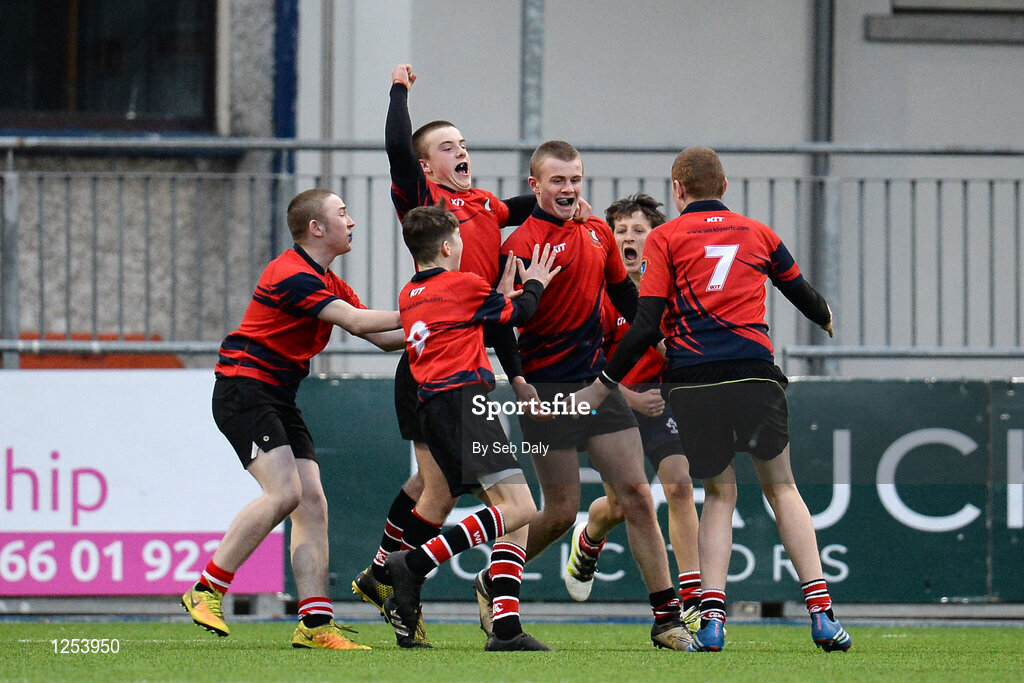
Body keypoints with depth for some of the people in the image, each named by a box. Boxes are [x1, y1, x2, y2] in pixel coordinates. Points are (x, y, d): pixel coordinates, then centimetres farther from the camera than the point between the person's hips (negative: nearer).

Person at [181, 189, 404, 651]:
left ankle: (315, 625, -7)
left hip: (279, 399, 10)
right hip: (244, 390, -10)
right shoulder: (292, 275, -16)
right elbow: (357, 322, -20)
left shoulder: (328, 283, 17)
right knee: (284, 492, -22)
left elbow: (381, 336, 16)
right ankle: (206, 590, -14)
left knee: (312, 503, -2)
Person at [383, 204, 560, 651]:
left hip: (431, 407, 9)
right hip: (465, 400, -9)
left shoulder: (408, 296, 20)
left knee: (513, 514, 9)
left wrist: (503, 291, 32)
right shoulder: (465, 285, 0)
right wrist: (534, 284, 35)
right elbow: (517, 315, 17)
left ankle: (506, 627, -4)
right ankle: (414, 565, -26)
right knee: (518, 507, -18)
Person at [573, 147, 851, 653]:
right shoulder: (758, 233, 16)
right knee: (781, 486, 13)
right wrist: (827, 319, 51)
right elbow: (803, 294, 28)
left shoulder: (666, 238, 8)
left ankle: (712, 616, -1)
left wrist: (604, 386, 6)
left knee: (719, 494, 14)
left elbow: (646, 325, -1)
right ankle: (820, 611, 1)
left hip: (691, 381, -1)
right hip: (754, 373, 1)